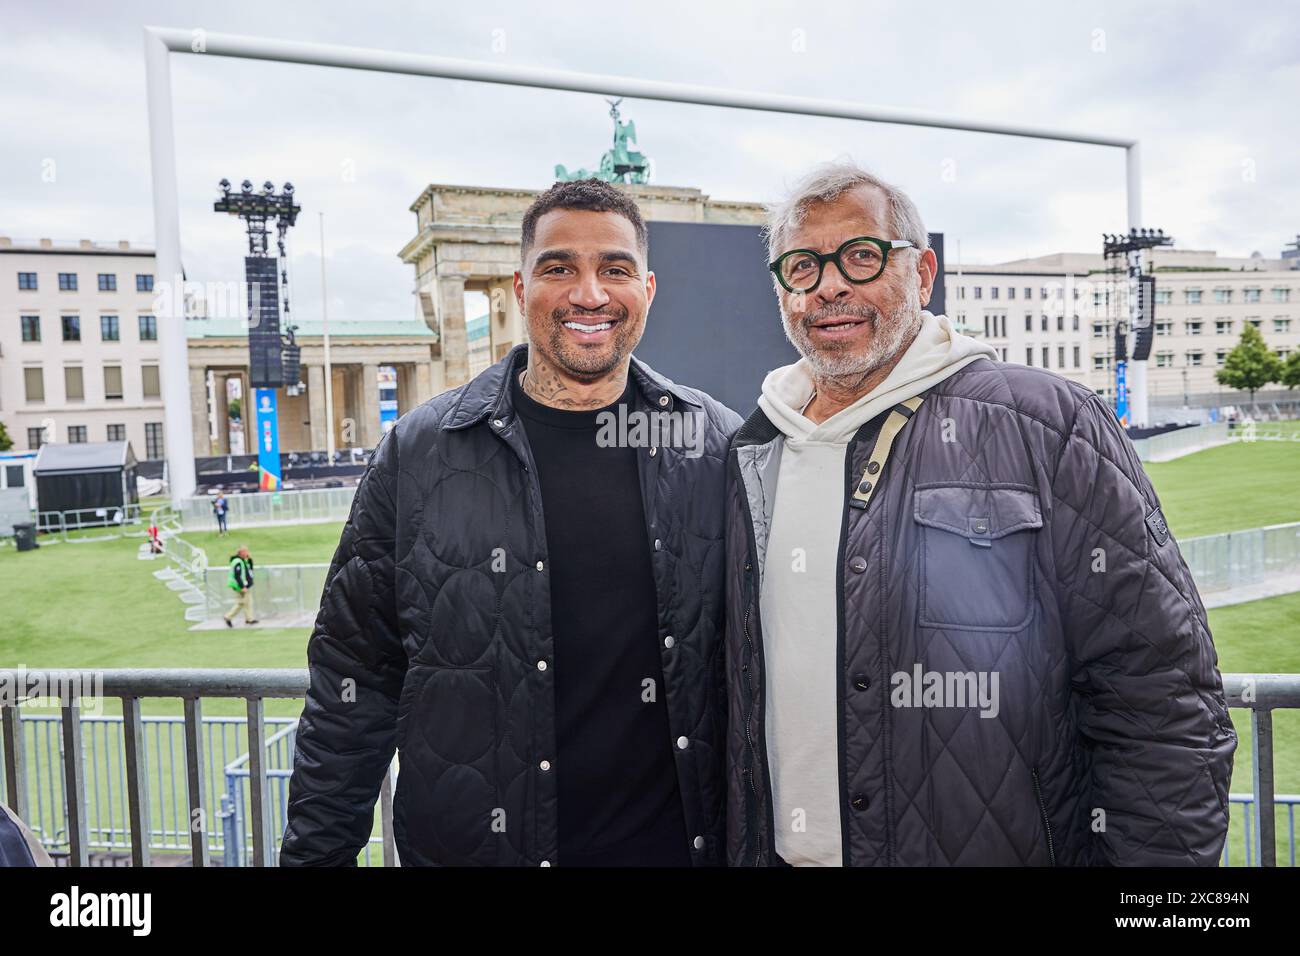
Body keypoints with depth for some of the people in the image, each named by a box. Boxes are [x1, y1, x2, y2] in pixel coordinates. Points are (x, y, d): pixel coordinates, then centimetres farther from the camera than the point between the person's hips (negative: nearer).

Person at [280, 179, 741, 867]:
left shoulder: (719, 447, -4)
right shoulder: (418, 454, -7)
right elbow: (355, 681, -2)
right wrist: (314, 853, -1)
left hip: (678, 841, 1)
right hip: (468, 844, 0)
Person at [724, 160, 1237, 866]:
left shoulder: (1043, 425, -12)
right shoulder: (752, 457, 2)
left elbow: (1165, 707, -12)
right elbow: (744, 700, 9)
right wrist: (744, 852, 8)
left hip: (1013, 848, -3)